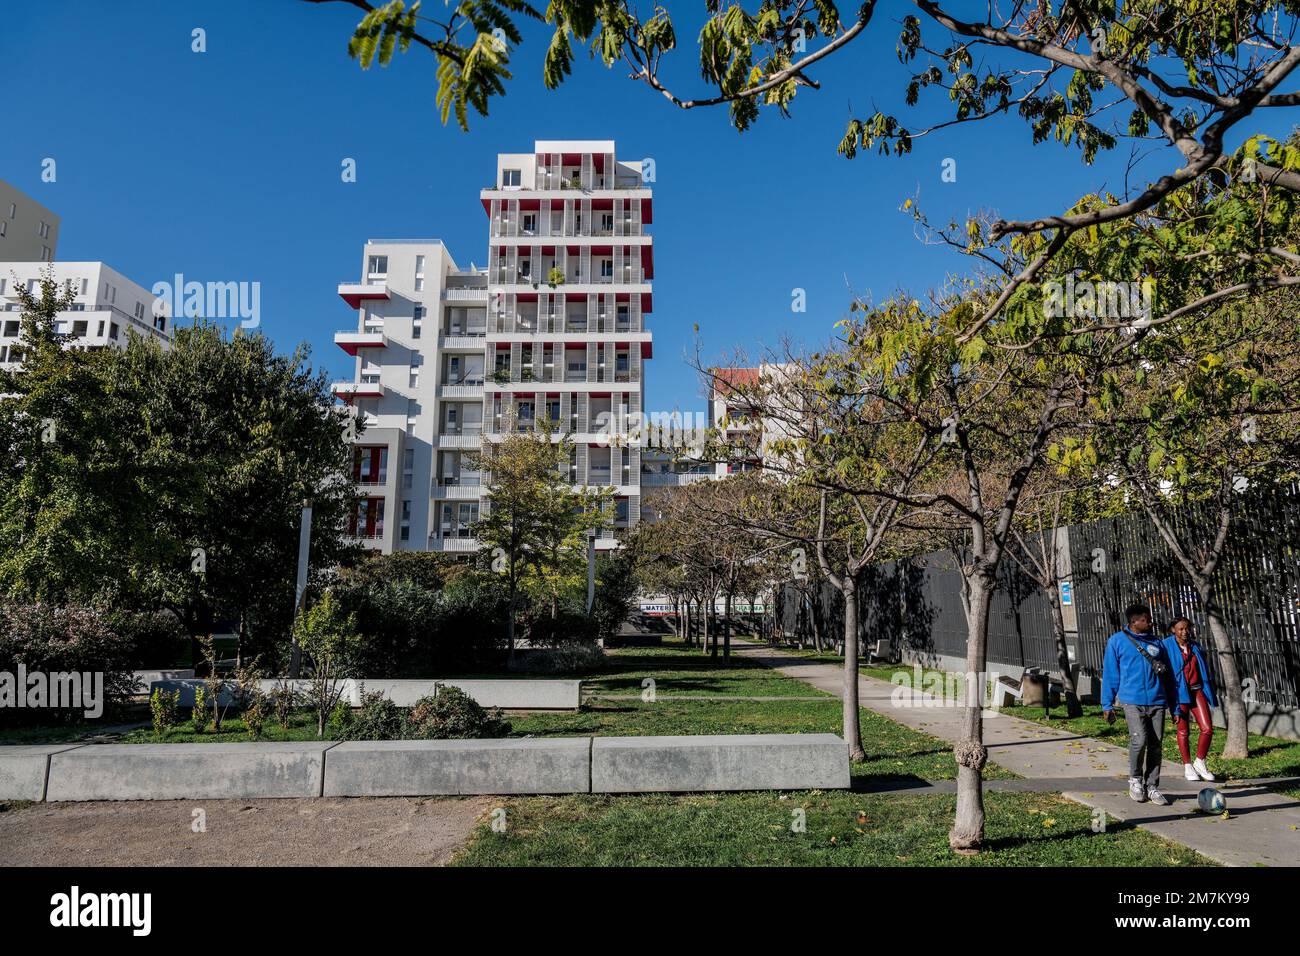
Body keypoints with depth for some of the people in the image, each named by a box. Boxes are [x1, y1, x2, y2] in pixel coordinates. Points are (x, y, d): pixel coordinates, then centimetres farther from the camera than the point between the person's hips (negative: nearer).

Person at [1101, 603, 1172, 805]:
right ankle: (1135, 779, 6)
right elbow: (1110, 673, 3)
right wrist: (1107, 704, 1)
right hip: (1133, 700, -4)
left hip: (1157, 701, 4)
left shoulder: (1156, 643, 14)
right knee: (1139, 740, -17)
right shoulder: (1117, 641, 2)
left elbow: (1167, 673, 19)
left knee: (1155, 745, 4)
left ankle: (1152, 787, 16)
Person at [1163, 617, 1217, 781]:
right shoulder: (1167, 646, -10)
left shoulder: (1195, 646, 7)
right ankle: (1187, 766, 20)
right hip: (1179, 692, -4)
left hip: (1197, 691, 4)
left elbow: (1203, 671, 14)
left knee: (1207, 728, -4)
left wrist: (1211, 696, 13)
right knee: (1183, 731, 6)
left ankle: (1200, 763, 17)